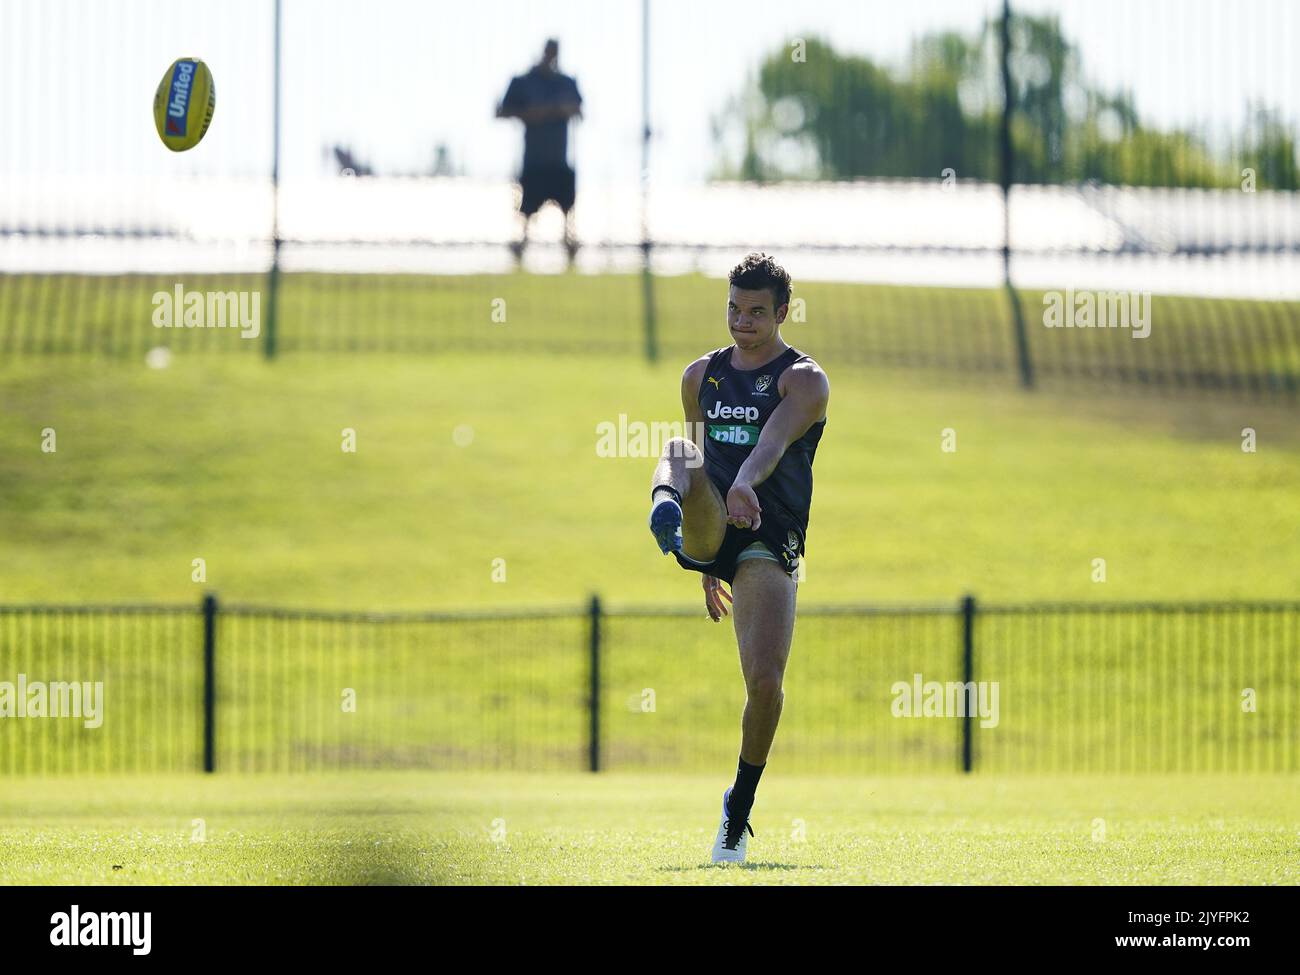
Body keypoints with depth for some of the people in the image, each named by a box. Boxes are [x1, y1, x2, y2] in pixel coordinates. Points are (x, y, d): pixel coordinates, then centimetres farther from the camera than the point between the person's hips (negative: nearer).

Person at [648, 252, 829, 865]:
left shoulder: (804, 380, 1)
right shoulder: (701, 376, 18)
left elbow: (774, 442, -20)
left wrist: (744, 484, -41)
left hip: (769, 539, -3)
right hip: (709, 532, 3)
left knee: (765, 679, -15)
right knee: (677, 453, -28)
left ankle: (740, 806, 6)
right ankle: (668, 516, -65)